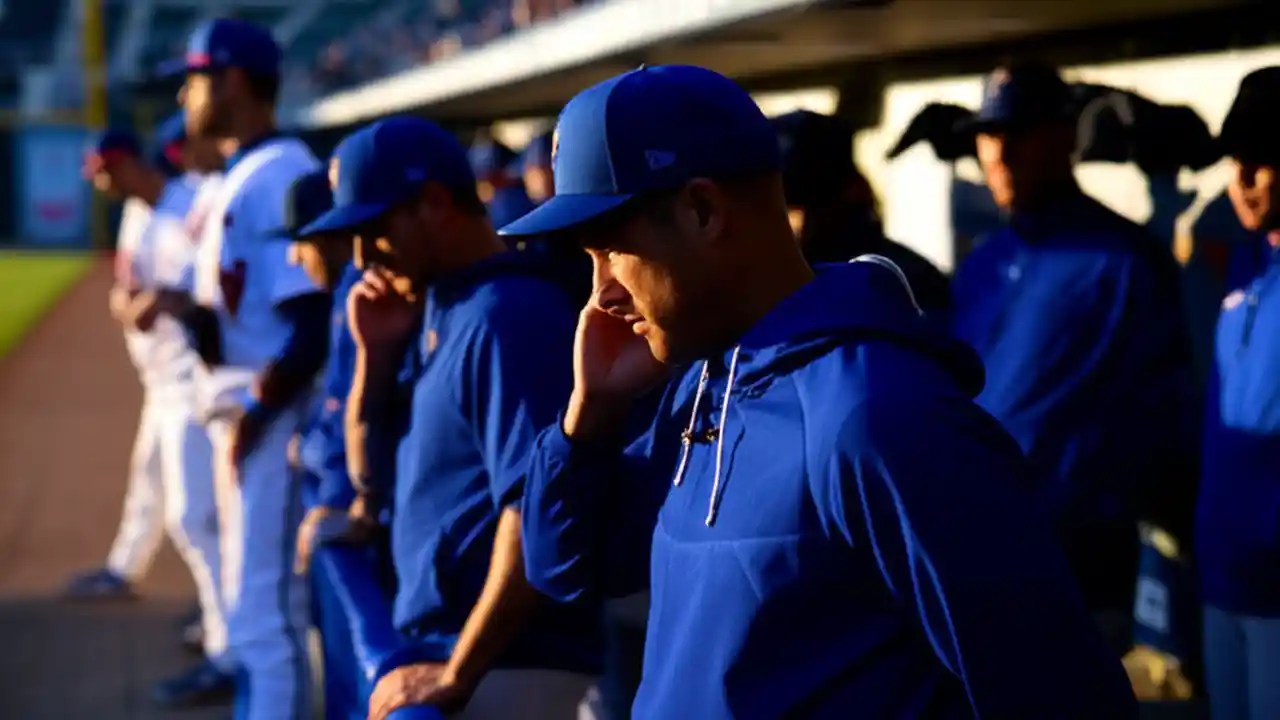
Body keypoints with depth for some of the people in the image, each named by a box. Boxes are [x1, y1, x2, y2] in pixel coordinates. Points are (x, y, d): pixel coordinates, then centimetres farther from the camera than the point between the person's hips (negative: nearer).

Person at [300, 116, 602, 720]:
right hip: (437, 654, 9)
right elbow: (371, 471, 19)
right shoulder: (432, 311, 14)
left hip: (510, 669, -9)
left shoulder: (509, 315, -16)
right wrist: (375, 352, 4)